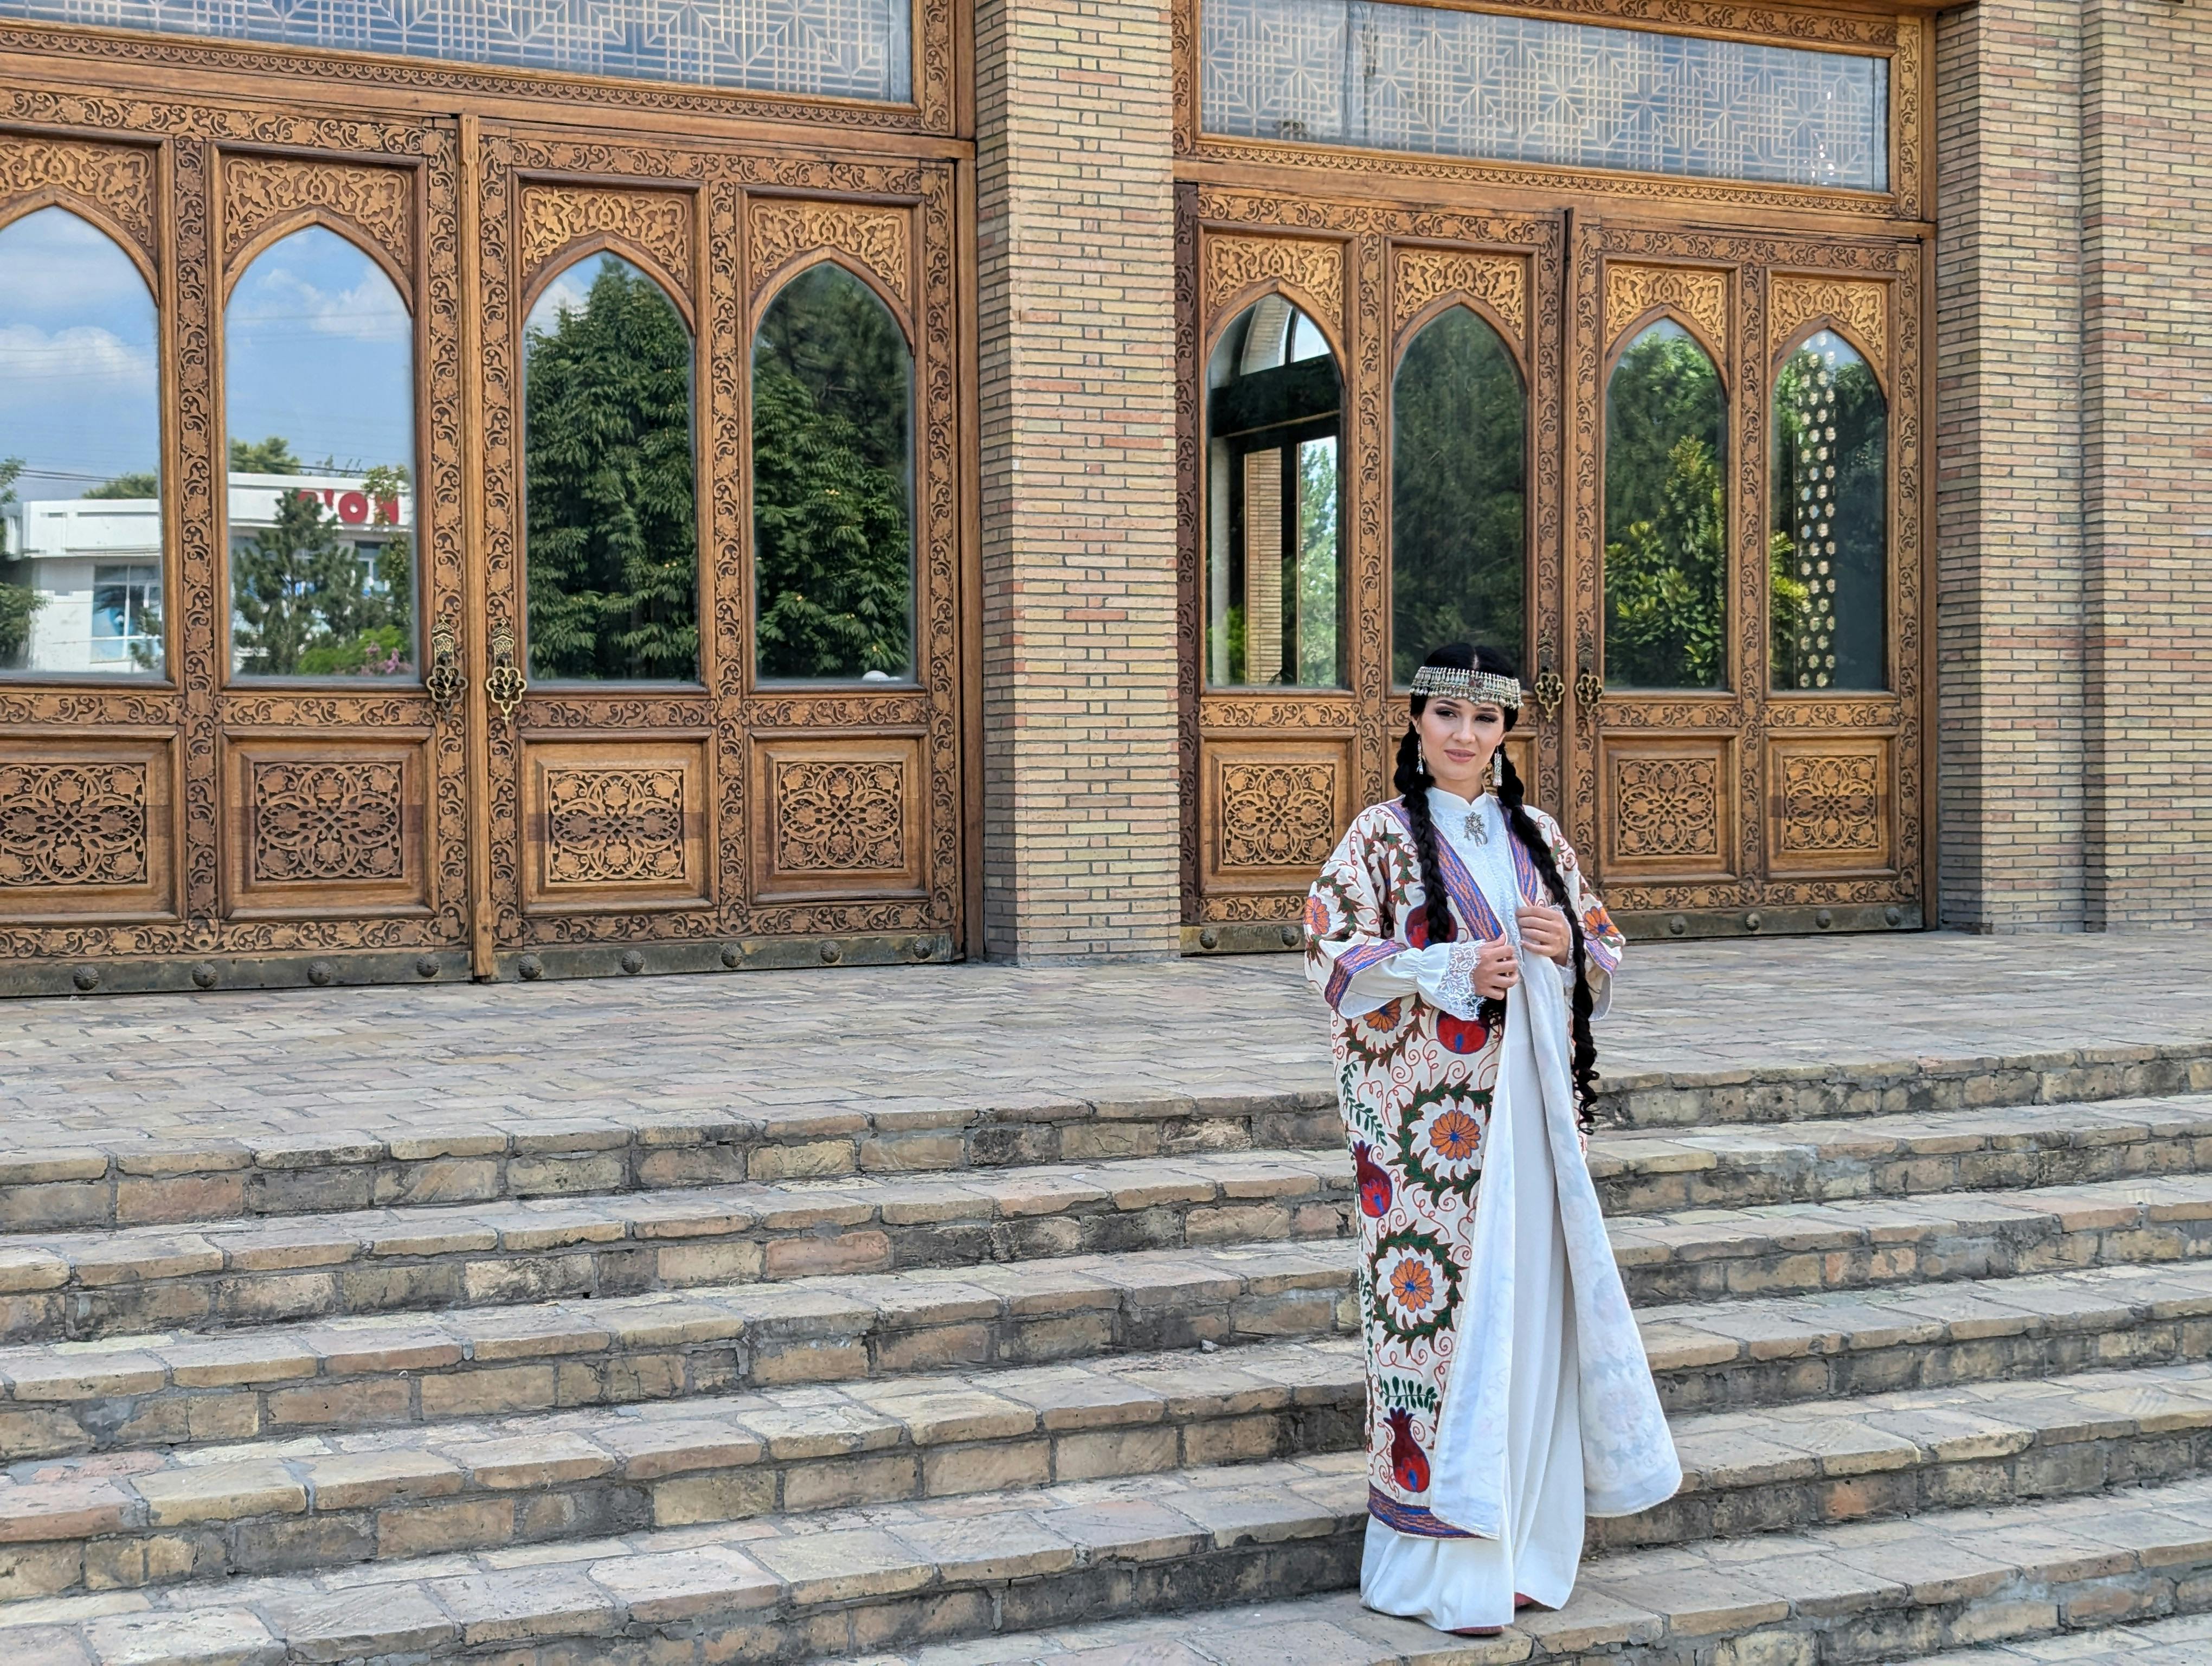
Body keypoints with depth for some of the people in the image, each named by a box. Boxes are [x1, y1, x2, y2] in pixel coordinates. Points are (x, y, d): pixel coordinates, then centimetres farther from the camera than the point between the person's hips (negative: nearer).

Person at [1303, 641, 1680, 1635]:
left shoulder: (1536, 836, 13)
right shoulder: (1383, 835, 0)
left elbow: (1606, 951, 17)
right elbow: (1331, 949, -8)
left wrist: (1566, 945, -6)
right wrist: (1455, 968, -17)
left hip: (1529, 1107, 5)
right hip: (1427, 1109, -5)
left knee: (1531, 1303, 5)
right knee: (1440, 1298, -7)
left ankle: (1519, 1543, 16)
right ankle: (1442, 1563, 1)